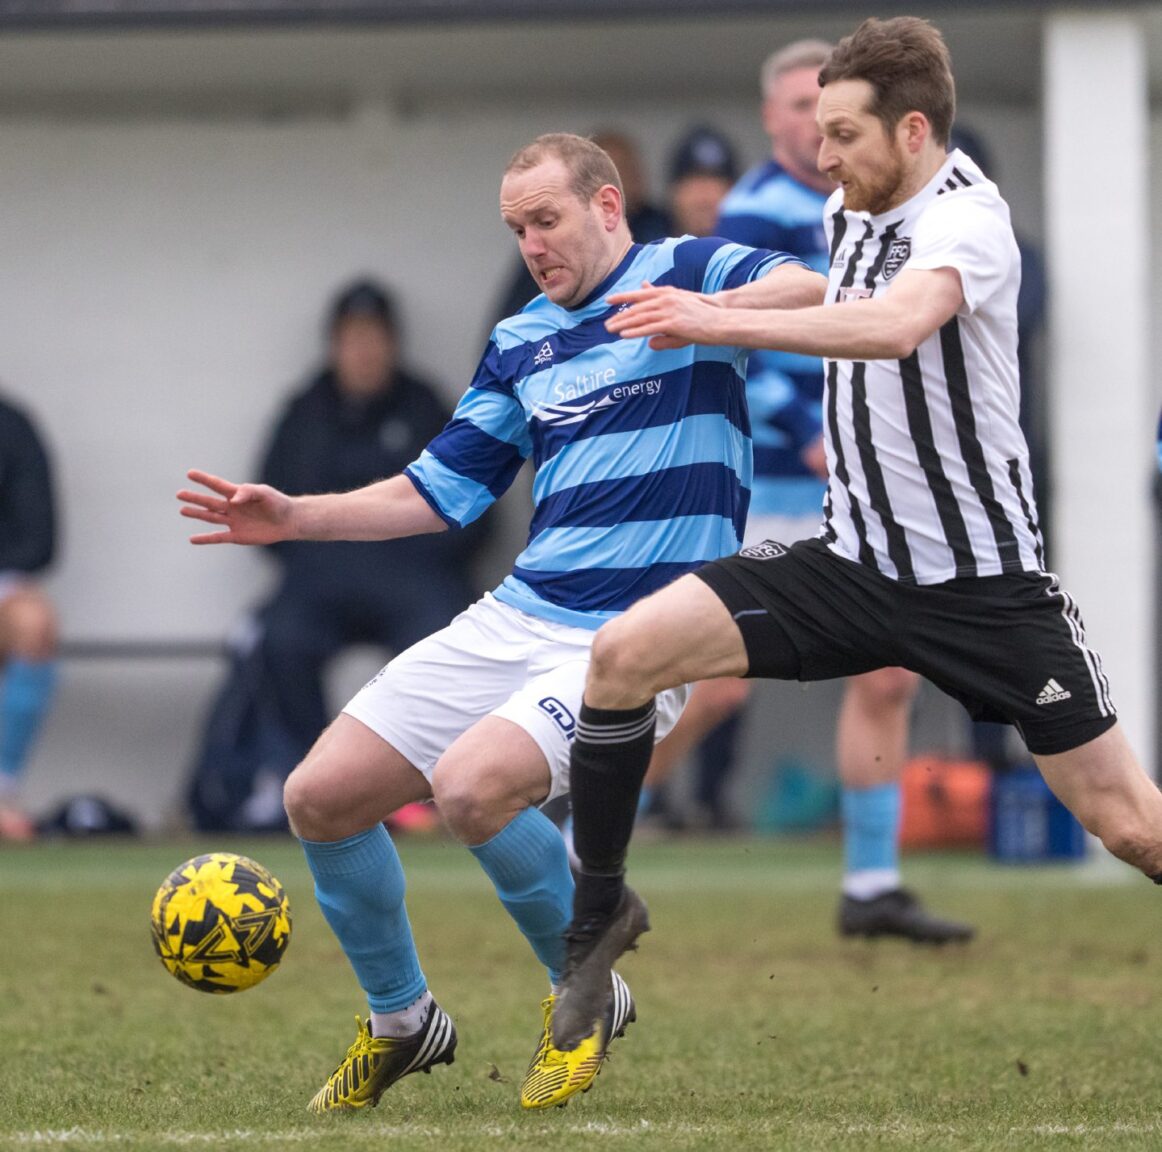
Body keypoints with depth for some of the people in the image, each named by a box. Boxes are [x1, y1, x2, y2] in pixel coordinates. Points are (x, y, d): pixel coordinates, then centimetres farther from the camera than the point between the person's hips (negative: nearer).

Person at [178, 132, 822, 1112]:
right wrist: (295, 517, 11)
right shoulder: (521, 341, 17)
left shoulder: (681, 275, -2)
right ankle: (400, 1022, 21)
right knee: (321, 796, -1)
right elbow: (441, 491, 23)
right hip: (514, 618, 7)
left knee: (471, 784, -31)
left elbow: (806, 290, -22)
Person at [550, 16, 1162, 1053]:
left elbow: (898, 325, -41)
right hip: (853, 563, 6)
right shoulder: (850, 213, 5)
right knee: (624, 654, -11)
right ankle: (601, 911, 5)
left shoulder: (965, 215, -19)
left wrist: (723, 323, -45)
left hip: (980, 573, -6)